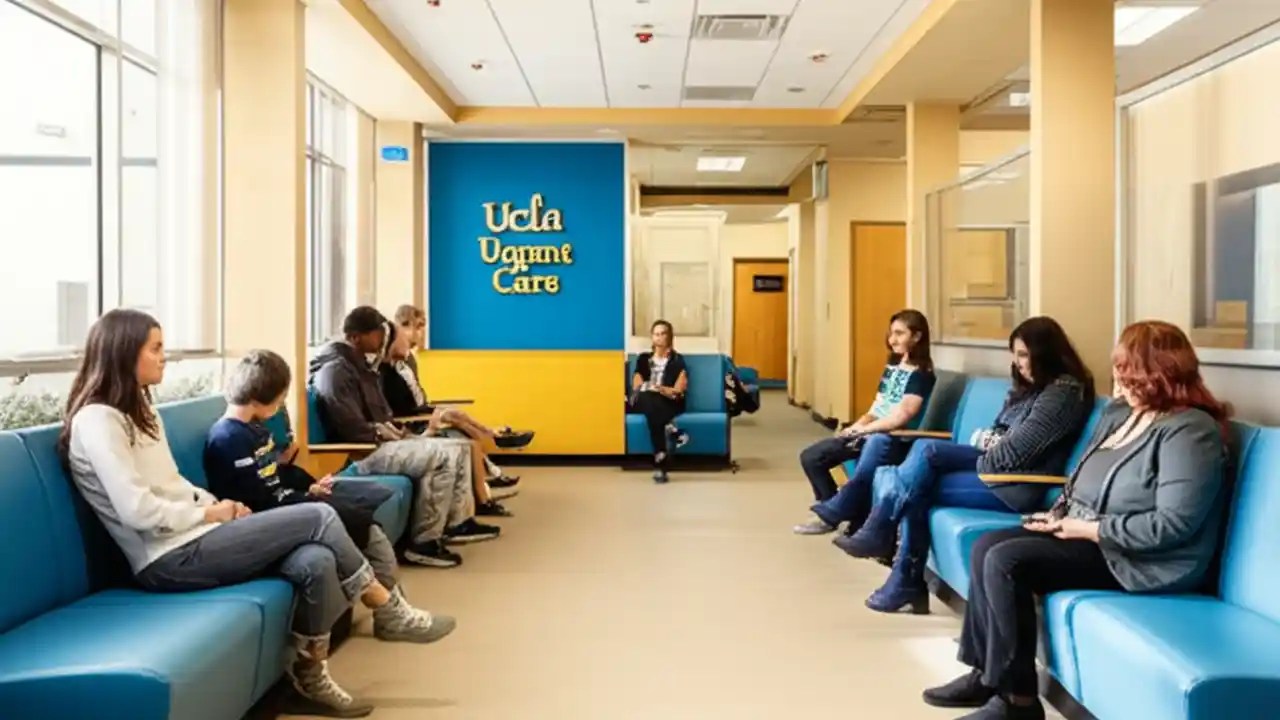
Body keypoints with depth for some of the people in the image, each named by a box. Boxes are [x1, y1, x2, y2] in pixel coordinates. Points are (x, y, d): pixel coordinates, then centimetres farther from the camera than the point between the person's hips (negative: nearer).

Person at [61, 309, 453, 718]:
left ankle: (309, 678, -3)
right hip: (171, 559, -9)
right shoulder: (97, 420, -12)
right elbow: (138, 511, -21)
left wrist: (217, 504, 2)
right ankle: (389, 613, 2)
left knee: (316, 561, -16)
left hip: (193, 540, 9)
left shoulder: (138, 410, 18)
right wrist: (209, 513, -9)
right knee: (318, 518, -15)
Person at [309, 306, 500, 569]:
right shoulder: (336, 369, -15)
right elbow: (352, 430, -24)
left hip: (379, 441, 11)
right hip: (362, 452, -10)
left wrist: (392, 429, 3)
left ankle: (458, 522, 9)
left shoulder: (360, 364, 18)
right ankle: (424, 543, -19)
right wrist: (387, 433, -11)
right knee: (442, 456, -25)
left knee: (460, 447, 4)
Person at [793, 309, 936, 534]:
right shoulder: (891, 366, 18)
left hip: (894, 440, -8)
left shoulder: (922, 375, -8)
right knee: (810, 456, -2)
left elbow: (901, 417, -19)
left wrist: (862, 429, -15)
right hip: (870, 433, 9)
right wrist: (854, 427, -3)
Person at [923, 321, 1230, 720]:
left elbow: (1171, 525, -27)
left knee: (1006, 561, -23)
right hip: (1083, 531, 10)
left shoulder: (1188, 431, -19)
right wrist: (1059, 513, -1)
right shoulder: (1121, 413, 11)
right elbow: (1084, 481, 19)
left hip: (1138, 559, -10)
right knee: (986, 547, -1)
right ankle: (985, 672, 5)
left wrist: (1085, 528, -20)